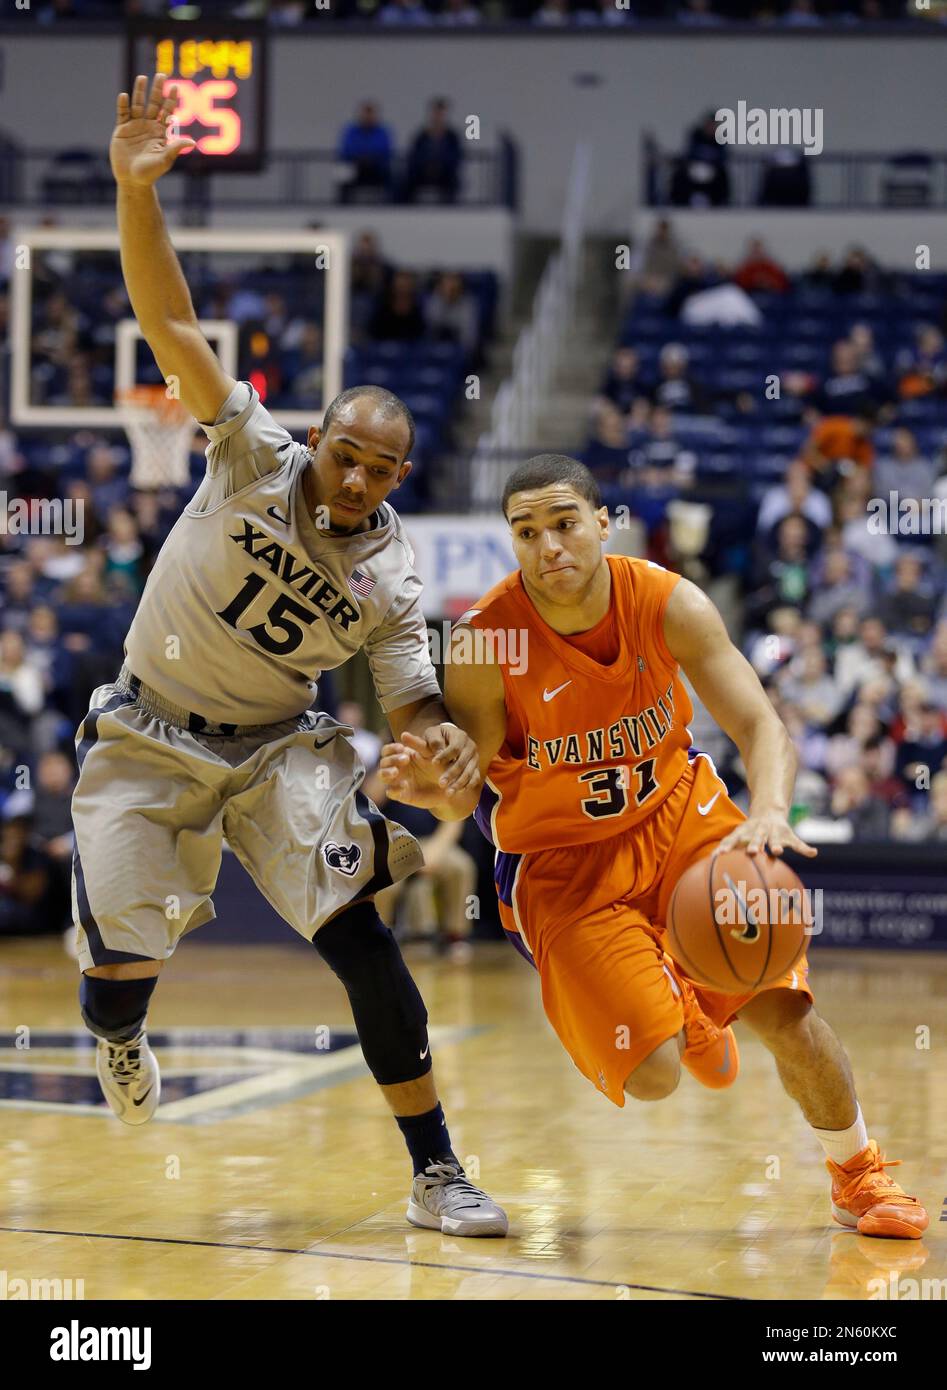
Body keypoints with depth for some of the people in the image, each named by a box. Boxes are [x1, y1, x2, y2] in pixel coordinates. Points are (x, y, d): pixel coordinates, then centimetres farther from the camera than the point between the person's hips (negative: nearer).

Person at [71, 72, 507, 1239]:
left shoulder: (390, 585, -10)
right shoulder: (255, 457, -14)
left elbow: (415, 705, -3)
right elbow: (170, 324, -22)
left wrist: (448, 752, -28)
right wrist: (137, 189, -36)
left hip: (276, 746, 1)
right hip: (144, 739, -1)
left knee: (360, 939, -17)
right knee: (118, 978, -4)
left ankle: (435, 1176, -10)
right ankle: (119, 1041, 37)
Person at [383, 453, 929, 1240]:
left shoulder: (669, 605, -19)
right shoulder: (485, 644, -23)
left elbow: (761, 727, -22)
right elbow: (467, 795, -14)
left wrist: (769, 812, -44)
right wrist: (420, 783, -38)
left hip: (676, 812, 2)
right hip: (561, 858, -2)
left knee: (783, 1008, -10)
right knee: (651, 1074, -14)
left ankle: (860, 1176, 19)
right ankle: (680, 1006, 27)